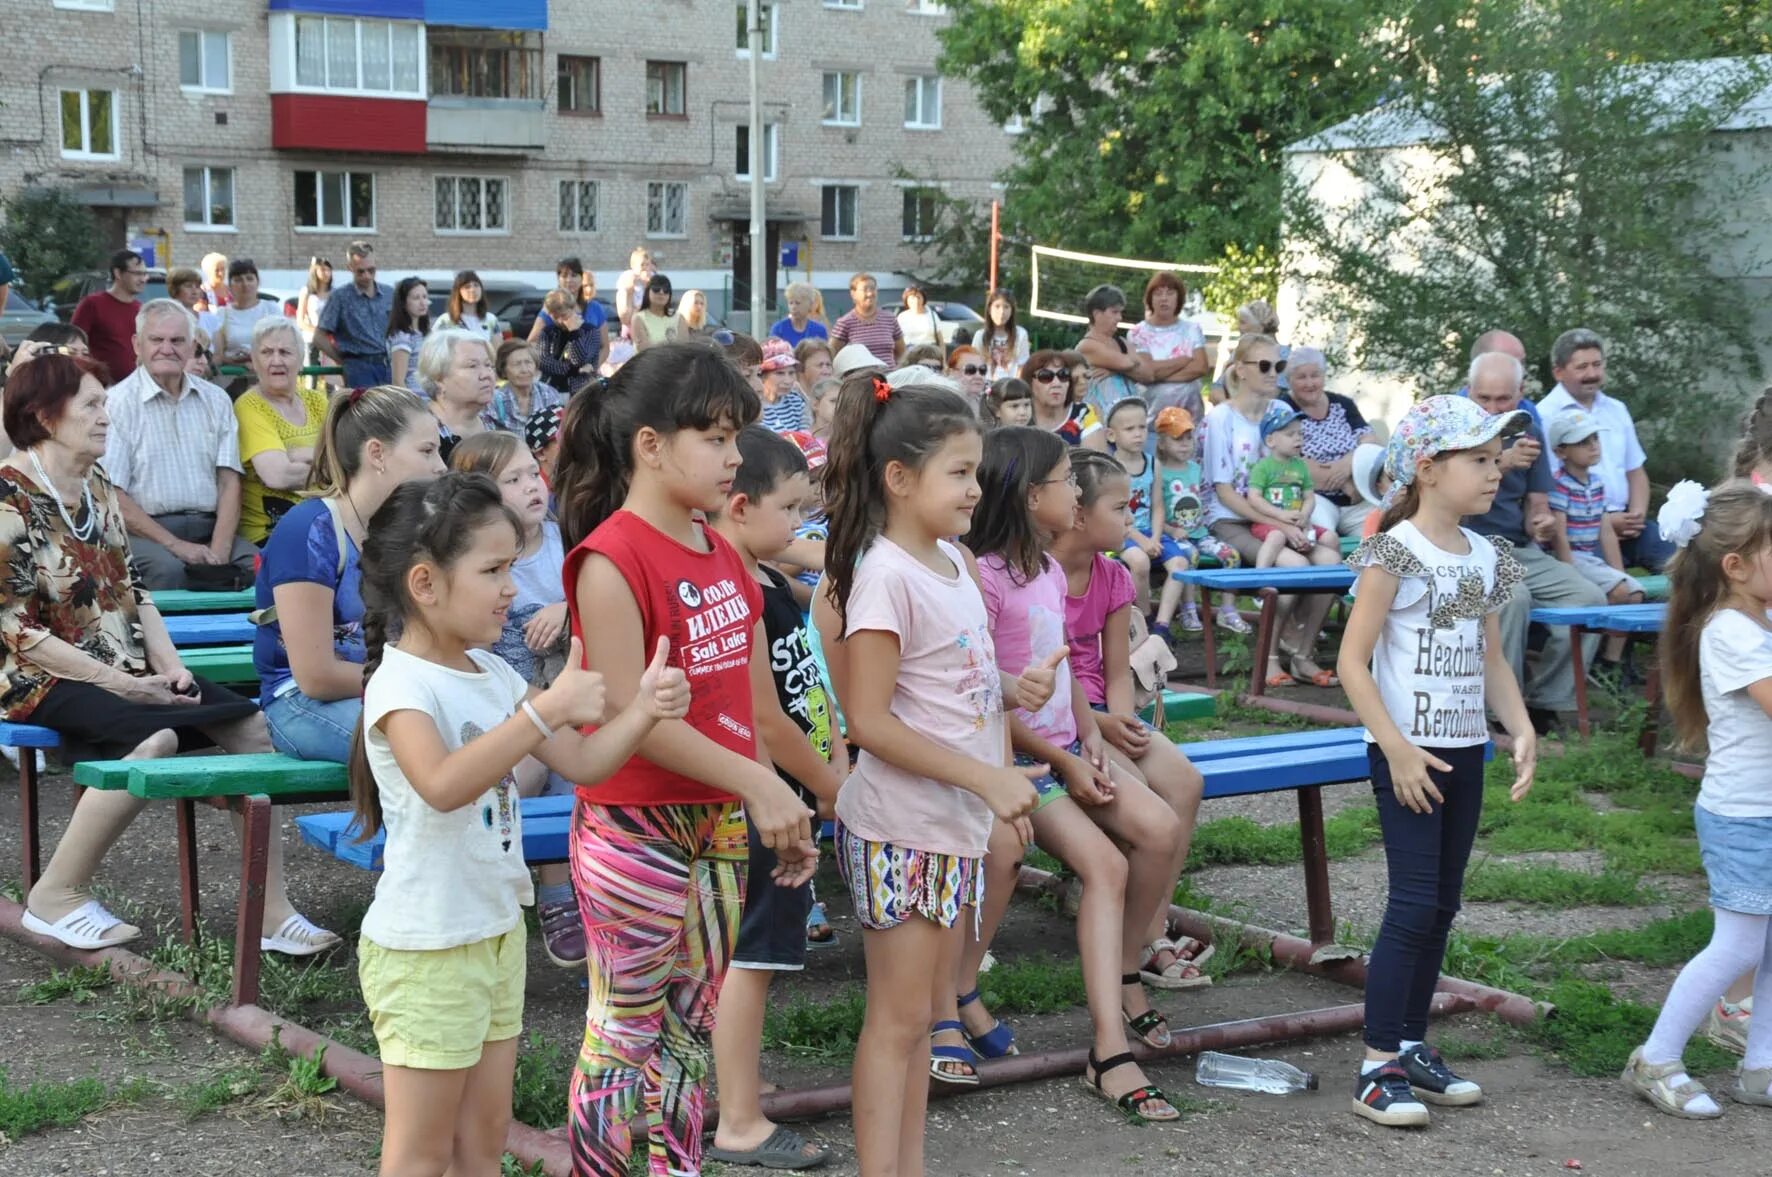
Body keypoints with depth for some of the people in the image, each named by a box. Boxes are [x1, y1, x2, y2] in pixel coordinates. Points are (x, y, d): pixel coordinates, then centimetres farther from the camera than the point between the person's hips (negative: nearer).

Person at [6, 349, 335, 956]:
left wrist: (168, 665, -3)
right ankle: (56, 896, -16)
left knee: (252, 726, -13)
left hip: (125, 672, 8)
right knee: (156, 737, -34)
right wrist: (113, 682, -20)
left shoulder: (98, 489, 13)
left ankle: (271, 911, -14)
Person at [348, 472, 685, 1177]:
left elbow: (582, 763, 8)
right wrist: (545, 710, -39)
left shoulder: (493, 675, 7)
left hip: (498, 929, 8)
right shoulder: (400, 683, -18)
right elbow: (442, 784, -36)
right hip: (425, 949, -8)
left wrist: (644, 711, -9)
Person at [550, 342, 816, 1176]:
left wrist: (779, 805, 8)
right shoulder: (611, 559, -16)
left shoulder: (721, 555, 9)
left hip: (717, 822, 8)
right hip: (634, 829, -8)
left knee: (693, 1027, 15)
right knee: (624, 1035, 3)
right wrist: (758, 784, -20)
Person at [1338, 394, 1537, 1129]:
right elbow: (1352, 662, -14)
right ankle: (1378, 1068, -4)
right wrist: (1397, 750, -19)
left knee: (1441, 905, 11)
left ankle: (1412, 1048, 21)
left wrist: (1522, 730, 3)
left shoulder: (1486, 558, 9)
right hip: (1407, 750, -7)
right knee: (1415, 903, -10)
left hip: (1463, 750, 7)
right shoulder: (1395, 553, -12)